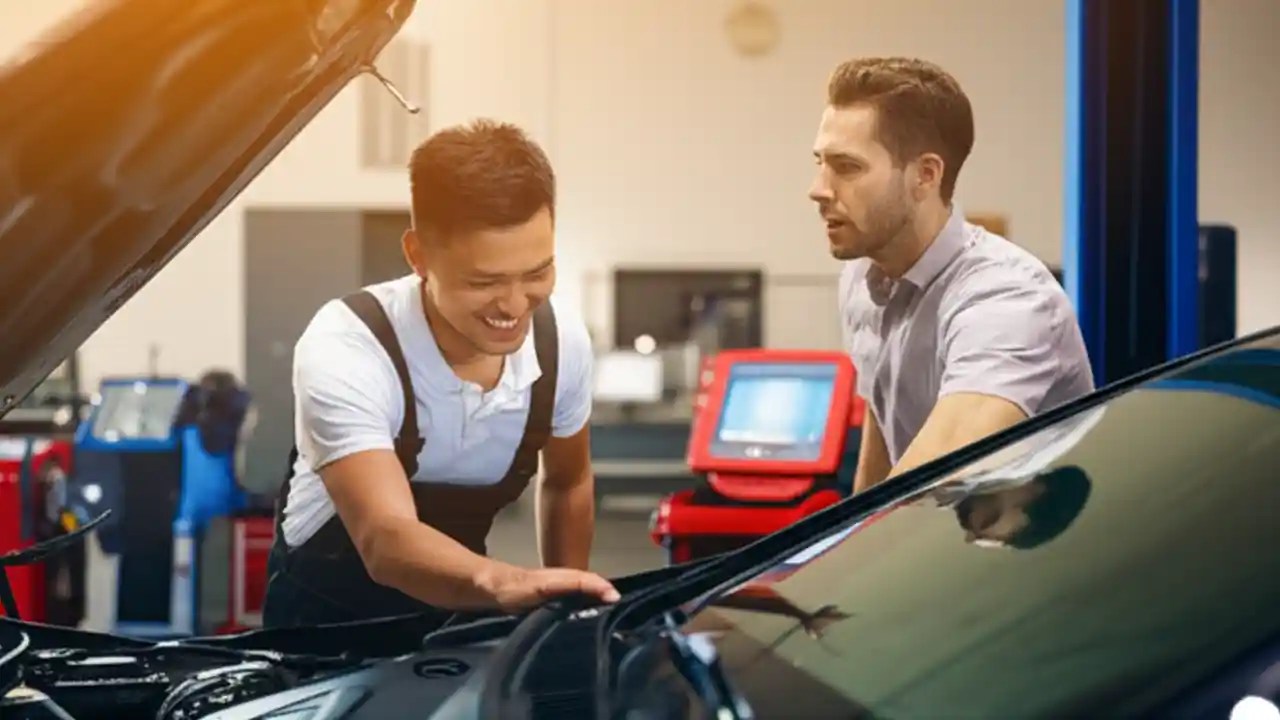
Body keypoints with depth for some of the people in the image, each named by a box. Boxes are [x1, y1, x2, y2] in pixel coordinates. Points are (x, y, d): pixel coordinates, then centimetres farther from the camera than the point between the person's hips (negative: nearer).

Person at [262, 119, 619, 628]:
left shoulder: (562, 340, -15)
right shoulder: (344, 352, -31)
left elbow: (568, 484, 4)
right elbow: (386, 540, -44)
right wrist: (500, 583, -61)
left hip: (456, 601, 2)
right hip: (328, 612, -2)